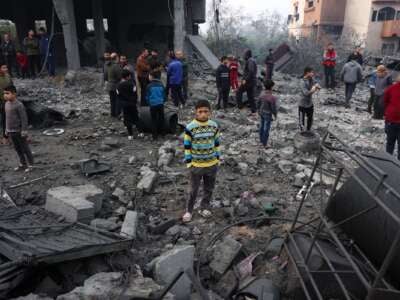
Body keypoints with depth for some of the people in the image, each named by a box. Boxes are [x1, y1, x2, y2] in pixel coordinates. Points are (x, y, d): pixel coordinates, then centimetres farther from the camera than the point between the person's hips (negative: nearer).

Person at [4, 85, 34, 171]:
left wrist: (24, 130, -17)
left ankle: (30, 164, 11)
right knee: (17, 148, 13)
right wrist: (7, 129, 17)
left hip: (19, 131, -7)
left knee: (25, 148, 1)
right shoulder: (7, 104, 8)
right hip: (11, 131, 7)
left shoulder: (19, 105, -16)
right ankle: (23, 164, 24)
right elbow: (7, 118, 15)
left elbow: (24, 118, -16)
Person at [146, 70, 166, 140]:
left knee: (154, 120, 7)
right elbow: (164, 96, 5)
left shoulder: (149, 86, -10)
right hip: (160, 104, 2)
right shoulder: (161, 85, -3)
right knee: (161, 119, 16)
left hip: (153, 105, -2)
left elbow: (147, 97, -3)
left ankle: (155, 135, 7)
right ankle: (161, 132, 25)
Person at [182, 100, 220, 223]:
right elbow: (187, 146, -7)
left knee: (209, 188, 16)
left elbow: (217, 144, 8)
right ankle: (189, 211, 26)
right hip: (196, 165, -3)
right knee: (194, 190, 9)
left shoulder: (214, 126, -3)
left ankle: (204, 208, 34)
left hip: (212, 164, 3)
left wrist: (217, 159, 7)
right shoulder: (190, 127, -14)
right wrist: (188, 162, -7)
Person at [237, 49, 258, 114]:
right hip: (253, 81, 9)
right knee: (250, 96, 11)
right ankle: (254, 110, 12)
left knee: (239, 92, 3)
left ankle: (240, 106, 2)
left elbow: (251, 71, -26)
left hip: (248, 81, -9)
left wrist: (245, 79, -24)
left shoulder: (250, 61, -14)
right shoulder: (253, 61, 17)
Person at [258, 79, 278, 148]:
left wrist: (259, 111, 21)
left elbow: (258, 104, 4)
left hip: (262, 113, 6)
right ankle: (265, 144, 18)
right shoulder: (272, 97, -27)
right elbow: (274, 108, -21)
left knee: (262, 127, 20)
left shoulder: (262, 94, -8)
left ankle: (261, 141, 36)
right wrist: (275, 115, -4)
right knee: (266, 129, 6)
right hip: (268, 115, -6)